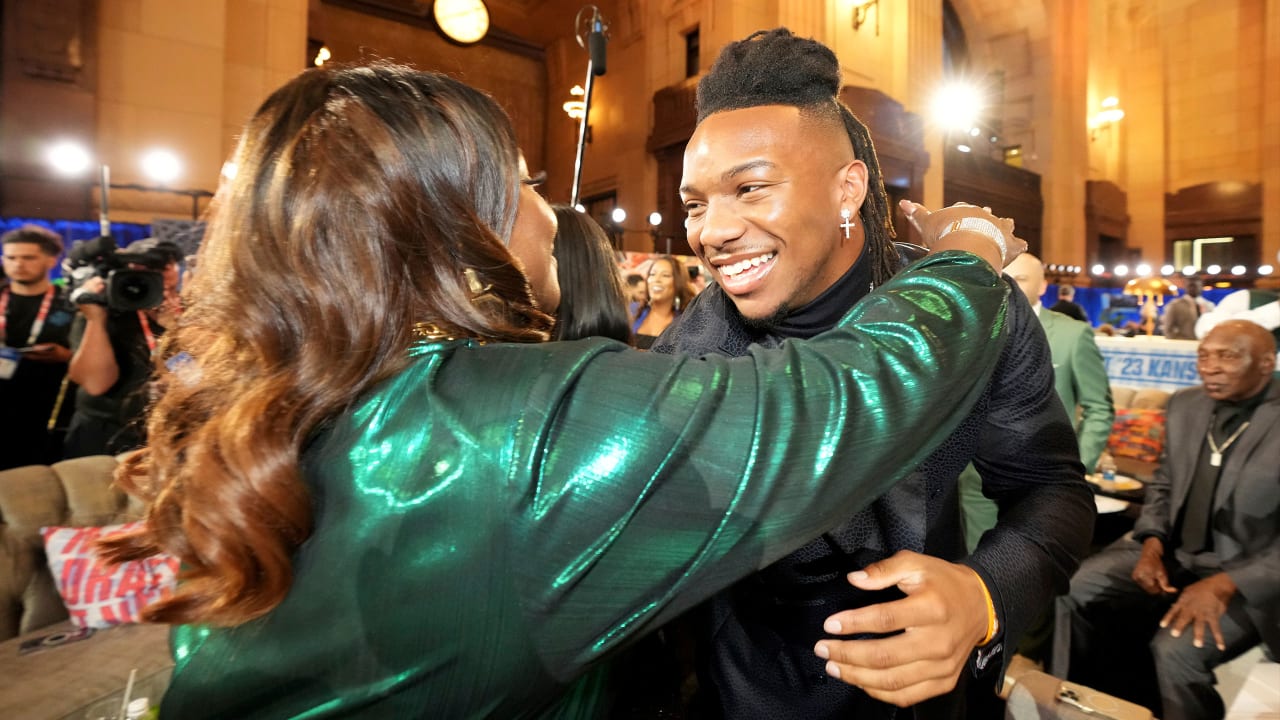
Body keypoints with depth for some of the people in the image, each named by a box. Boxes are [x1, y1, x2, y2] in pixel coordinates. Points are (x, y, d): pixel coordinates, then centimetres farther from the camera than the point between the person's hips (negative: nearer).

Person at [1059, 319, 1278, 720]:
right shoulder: (1185, 405, 3)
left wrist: (1226, 584, -27)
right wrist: (1151, 543, -5)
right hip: (1174, 552, 6)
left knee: (1176, 649, -28)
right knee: (1075, 590, -6)